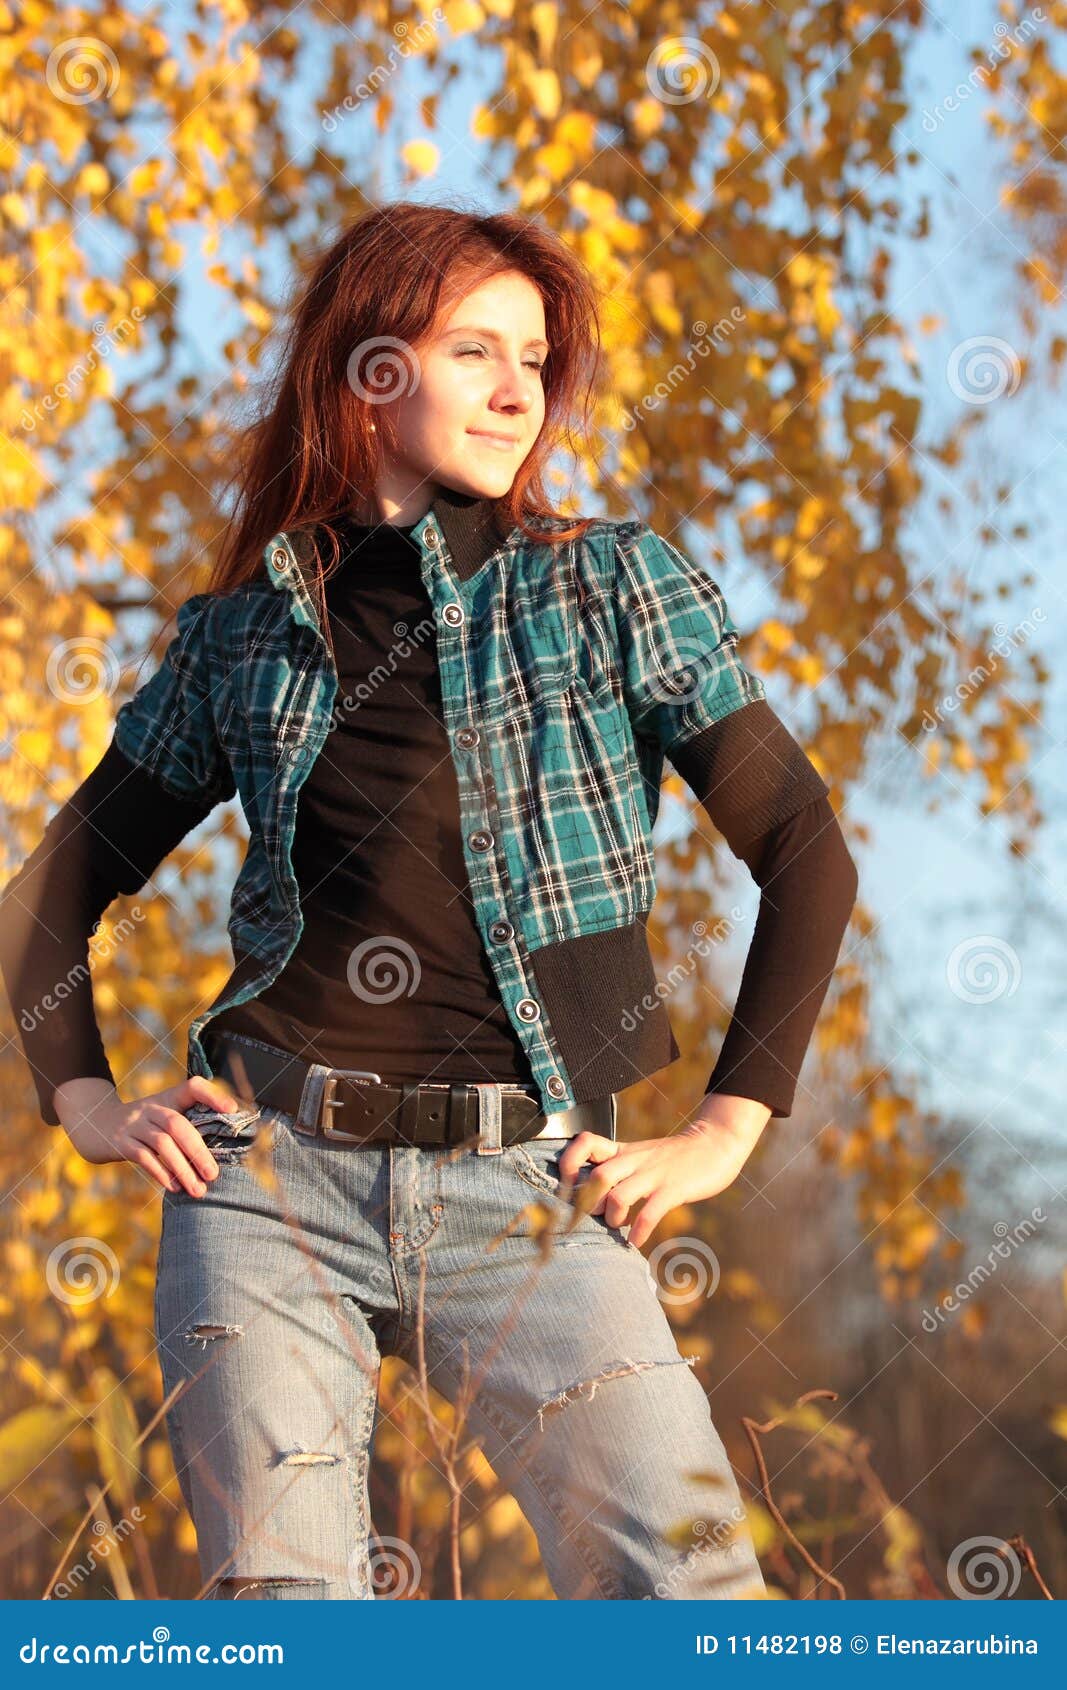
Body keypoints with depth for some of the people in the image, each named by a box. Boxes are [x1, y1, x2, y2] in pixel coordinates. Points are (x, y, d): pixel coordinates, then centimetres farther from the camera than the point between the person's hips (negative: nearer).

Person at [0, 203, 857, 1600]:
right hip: (269, 1176, 1)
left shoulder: (616, 586, 6)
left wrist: (725, 1132, -1)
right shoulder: (240, 637, 10)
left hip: (528, 1186, -1)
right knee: (279, 1597, -4)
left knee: (690, 1582, -15)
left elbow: (808, 855, 4)